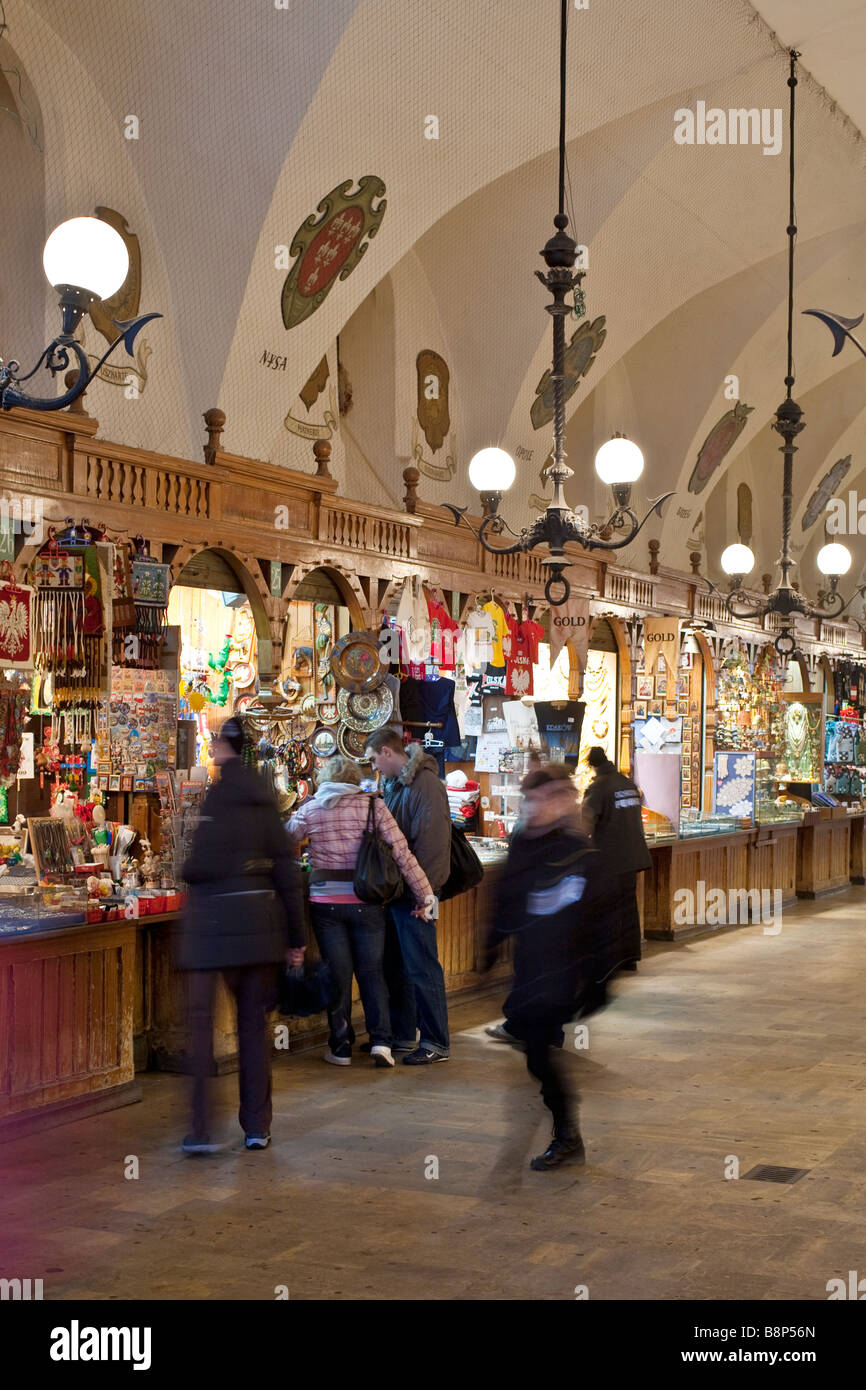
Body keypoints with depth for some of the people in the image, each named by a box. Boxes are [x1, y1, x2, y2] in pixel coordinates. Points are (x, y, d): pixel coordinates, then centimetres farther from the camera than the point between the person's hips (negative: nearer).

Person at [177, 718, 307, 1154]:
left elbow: (203, 864, -17)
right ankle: (257, 1126, 16)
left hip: (215, 920, -6)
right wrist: (297, 935, 13)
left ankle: (203, 1129, -1)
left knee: (202, 1021, 1)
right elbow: (286, 868, 9)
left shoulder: (216, 793, -11)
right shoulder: (261, 797, 8)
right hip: (261, 917, 6)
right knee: (254, 1023, 12)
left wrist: (181, 871, 7)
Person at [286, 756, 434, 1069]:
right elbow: (401, 851, -6)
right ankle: (380, 1040, 0)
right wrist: (424, 893, -3)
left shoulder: (310, 810, 1)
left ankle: (341, 1047, 12)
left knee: (338, 973, 8)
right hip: (365, 900, 0)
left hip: (325, 901, 0)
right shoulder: (372, 805, -2)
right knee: (371, 971, 10)